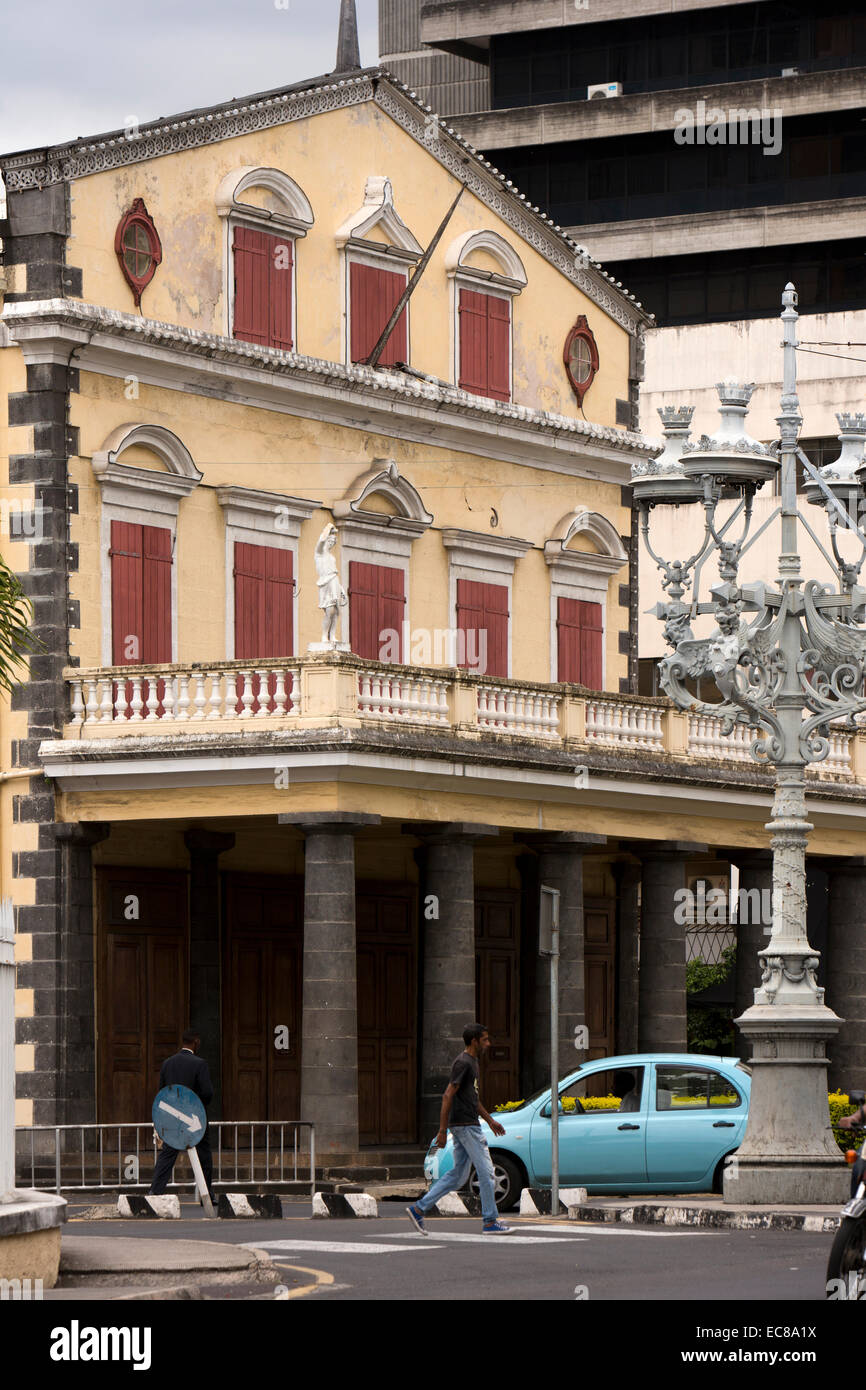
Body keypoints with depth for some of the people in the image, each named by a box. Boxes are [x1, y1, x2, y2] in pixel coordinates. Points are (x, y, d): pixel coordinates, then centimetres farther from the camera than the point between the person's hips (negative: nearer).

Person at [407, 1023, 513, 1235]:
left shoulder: (472, 1062, 17)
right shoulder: (463, 1063, -14)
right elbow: (448, 1096, -19)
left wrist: (490, 1120, 27)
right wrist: (443, 1130, -21)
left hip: (468, 1125, 10)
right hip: (465, 1125, -10)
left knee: (458, 1175, 10)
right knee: (485, 1171, -5)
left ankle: (418, 1209, 9)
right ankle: (490, 1221, 0)